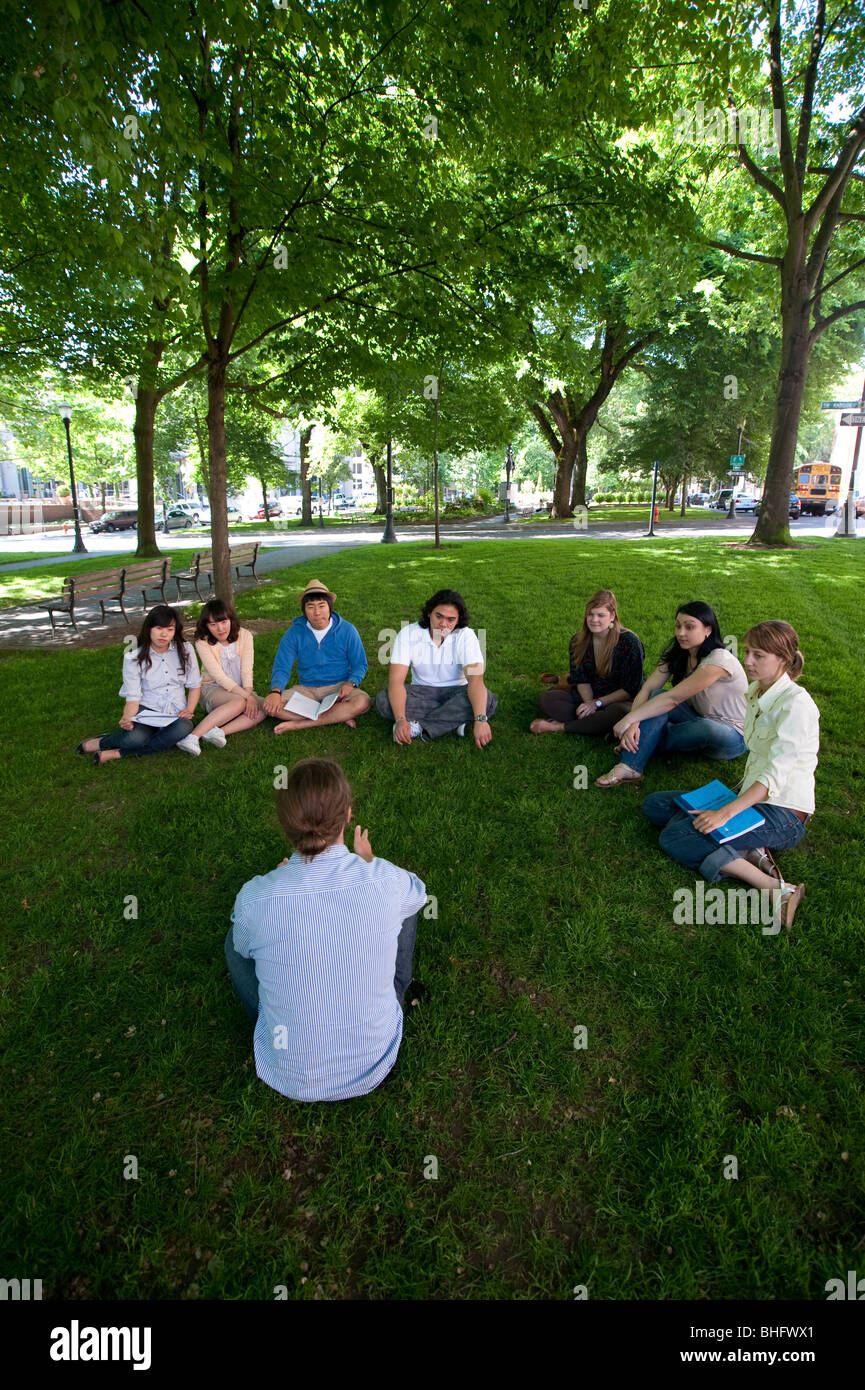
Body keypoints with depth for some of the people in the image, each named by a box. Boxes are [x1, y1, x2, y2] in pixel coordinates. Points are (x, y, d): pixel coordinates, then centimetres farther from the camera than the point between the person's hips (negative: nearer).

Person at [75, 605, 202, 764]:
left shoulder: (185, 650, 4)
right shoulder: (134, 657, -2)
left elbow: (194, 685, 9)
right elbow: (133, 697, -8)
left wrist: (189, 710, -8)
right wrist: (127, 719, -28)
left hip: (175, 714, 2)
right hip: (146, 709, -2)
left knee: (184, 727, -36)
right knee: (134, 737, -37)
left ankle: (119, 753, -24)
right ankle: (102, 743, 0)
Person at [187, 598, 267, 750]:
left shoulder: (244, 635, -4)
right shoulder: (203, 642, -11)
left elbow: (247, 670, -10)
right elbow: (218, 676, -19)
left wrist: (249, 694, -27)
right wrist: (247, 696, -28)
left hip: (241, 689, 4)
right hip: (213, 688, -4)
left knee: (261, 709, -28)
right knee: (239, 702, -37)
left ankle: (219, 731, -40)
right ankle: (193, 737, -45)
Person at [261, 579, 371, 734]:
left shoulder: (347, 630, -4)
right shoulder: (295, 633, -1)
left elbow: (360, 665, 2)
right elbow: (282, 667, -4)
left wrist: (350, 683, -21)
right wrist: (275, 692, -26)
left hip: (338, 687, -1)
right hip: (306, 689, 2)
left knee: (363, 702, -34)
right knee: (271, 706, -25)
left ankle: (299, 724, -27)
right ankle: (339, 716, -24)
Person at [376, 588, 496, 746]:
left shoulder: (466, 636, -16)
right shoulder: (408, 634, -14)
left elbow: (475, 679, -29)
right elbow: (396, 680, -22)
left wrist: (481, 720, -44)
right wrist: (400, 720, -38)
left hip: (455, 692, -1)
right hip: (421, 693, 1)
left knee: (488, 700, -32)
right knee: (383, 700, -28)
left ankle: (419, 727, -26)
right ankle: (455, 719, -22)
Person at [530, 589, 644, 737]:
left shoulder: (629, 642, -17)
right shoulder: (578, 640, -3)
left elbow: (630, 689, -16)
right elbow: (581, 680, 0)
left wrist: (597, 703, -20)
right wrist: (589, 703, -20)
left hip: (620, 700, -4)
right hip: (588, 696, 5)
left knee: (619, 713, -41)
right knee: (545, 699, -15)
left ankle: (560, 727, -26)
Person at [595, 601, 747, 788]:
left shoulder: (719, 660, -26)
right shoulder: (677, 653, -2)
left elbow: (673, 698, -31)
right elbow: (648, 688, -13)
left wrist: (628, 719, -32)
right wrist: (634, 722, -31)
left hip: (733, 736, -6)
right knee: (658, 696, -20)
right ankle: (629, 767, -32)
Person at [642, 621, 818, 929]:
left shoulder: (796, 704, -18)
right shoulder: (754, 693, 8)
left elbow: (775, 776, -25)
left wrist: (724, 813, -31)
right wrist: (740, 791, 4)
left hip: (783, 813, -9)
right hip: (751, 797, 9)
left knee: (674, 838, -21)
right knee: (654, 805, 1)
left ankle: (775, 889, -21)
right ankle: (750, 851, -11)